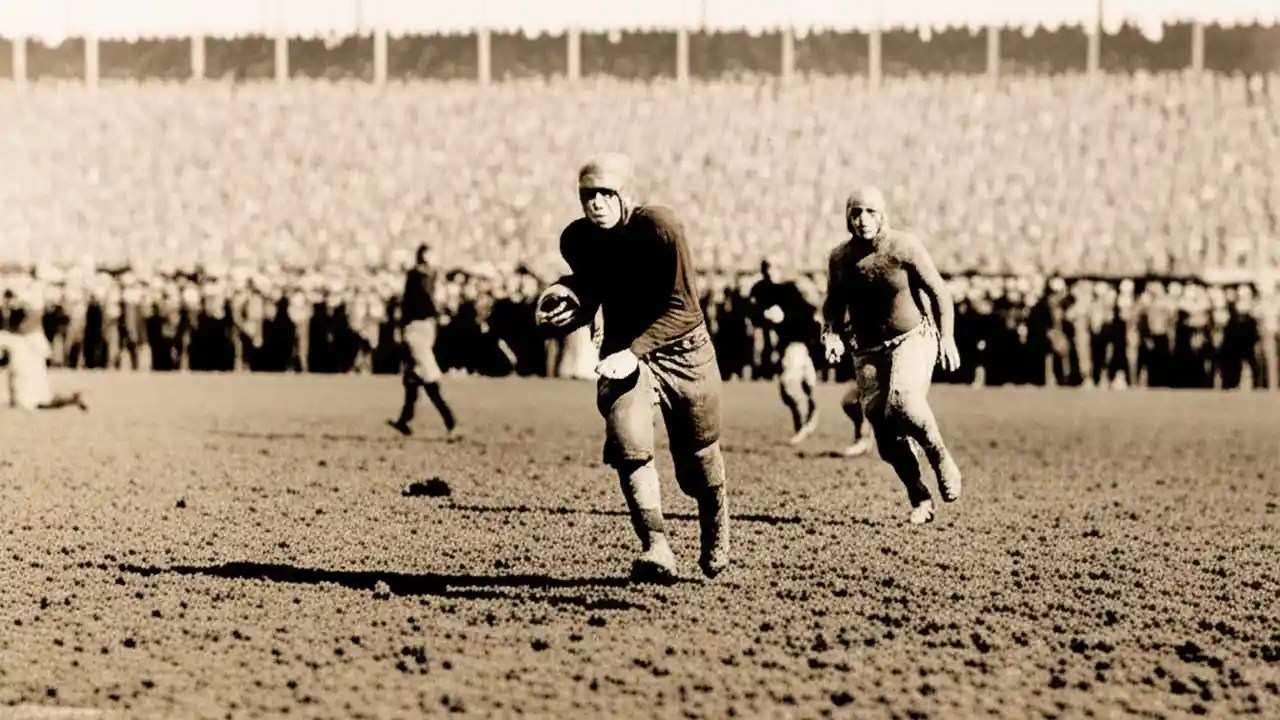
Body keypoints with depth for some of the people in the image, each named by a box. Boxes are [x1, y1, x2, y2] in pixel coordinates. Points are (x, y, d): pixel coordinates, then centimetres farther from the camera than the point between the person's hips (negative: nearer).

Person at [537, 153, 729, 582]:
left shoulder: (659, 227, -23)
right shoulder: (576, 239, -9)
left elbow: (682, 308, -22)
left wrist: (634, 352, -31)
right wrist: (564, 313, -8)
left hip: (682, 348, -2)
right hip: (622, 352, 2)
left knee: (698, 463, 9)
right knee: (628, 446, -23)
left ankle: (716, 543, 37)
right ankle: (657, 551, -19)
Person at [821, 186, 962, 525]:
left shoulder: (904, 247, -10)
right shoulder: (840, 257, 0)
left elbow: (938, 291, -4)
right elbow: (834, 302, 15)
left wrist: (947, 336, -9)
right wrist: (831, 334, -3)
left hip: (913, 337, -4)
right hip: (868, 349, 4)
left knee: (904, 399, -32)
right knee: (885, 433, -3)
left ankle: (940, 458, -8)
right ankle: (919, 498, 15)